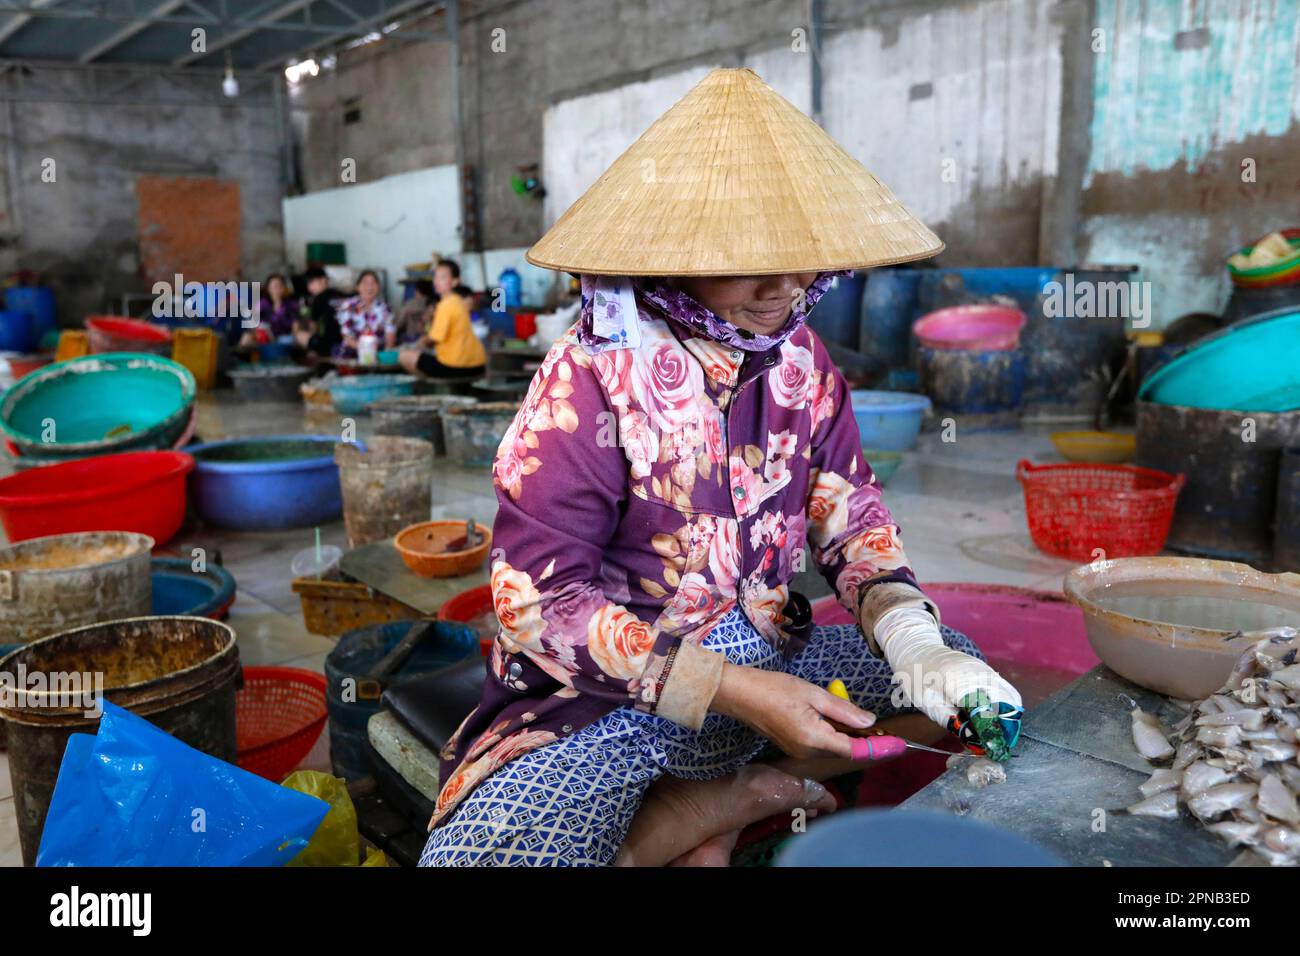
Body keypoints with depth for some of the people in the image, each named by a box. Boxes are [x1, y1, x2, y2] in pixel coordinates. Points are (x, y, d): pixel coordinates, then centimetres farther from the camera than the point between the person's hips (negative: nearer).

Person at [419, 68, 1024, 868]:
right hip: (606, 694, -5)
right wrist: (732, 692, -26)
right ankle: (754, 789, -7)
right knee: (482, 850, -29)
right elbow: (539, 600, -20)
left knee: (974, 691, -3)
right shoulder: (591, 378, -18)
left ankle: (705, 805, -5)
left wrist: (912, 638, -17)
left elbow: (851, 510, 4)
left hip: (766, 657, 6)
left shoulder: (800, 359, 0)